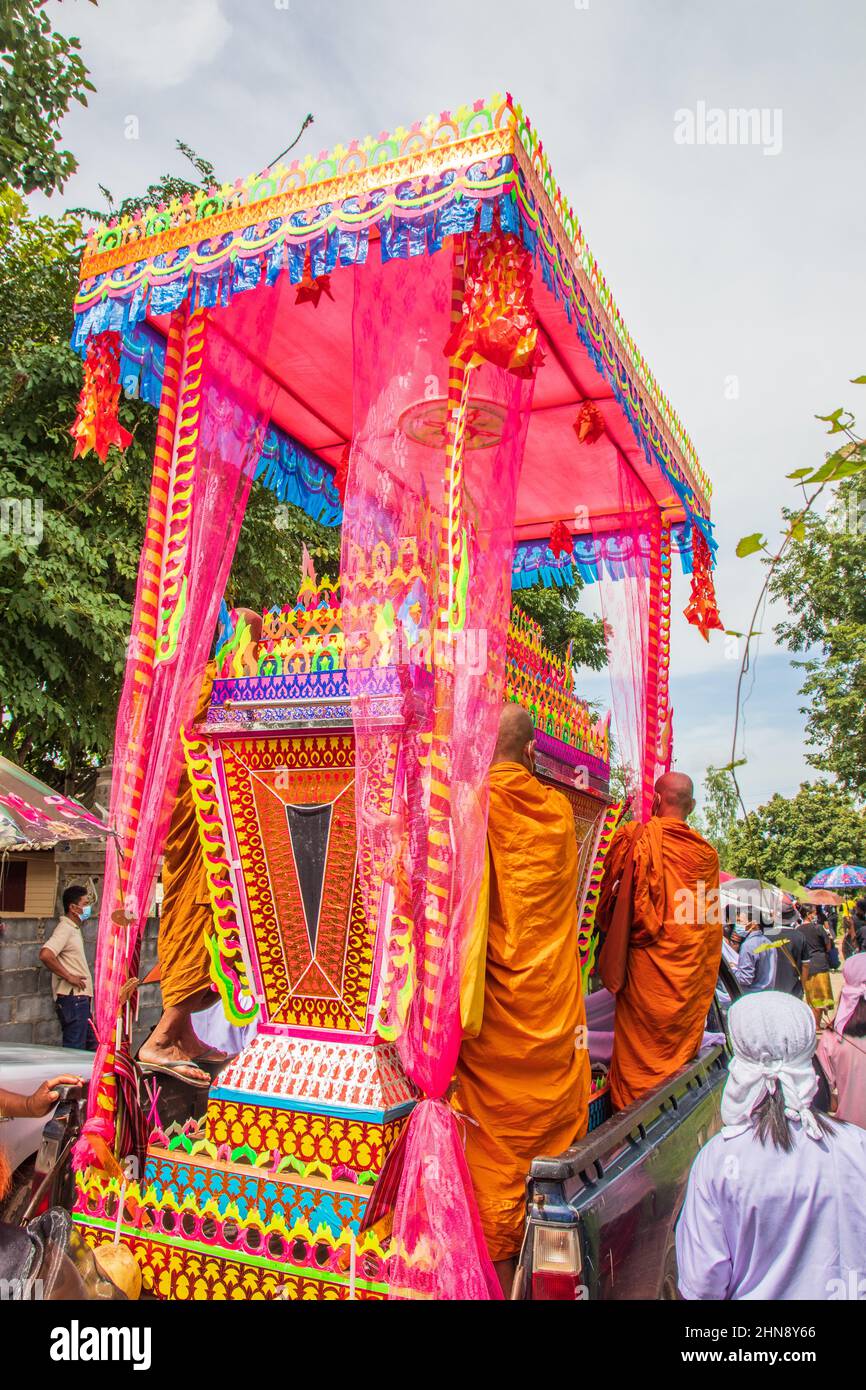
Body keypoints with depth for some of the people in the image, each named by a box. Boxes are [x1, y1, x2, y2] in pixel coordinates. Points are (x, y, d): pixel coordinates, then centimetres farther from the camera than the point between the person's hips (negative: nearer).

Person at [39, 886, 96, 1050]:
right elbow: (45, 955, -30)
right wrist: (69, 976, -20)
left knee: (91, 1046, 15)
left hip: (81, 998, 10)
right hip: (72, 998, -10)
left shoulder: (75, 928, 16)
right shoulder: (65, 928, -14)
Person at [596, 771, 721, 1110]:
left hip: (648, 959, -3)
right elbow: (712, 921, 9)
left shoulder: (635, 837, -7)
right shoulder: (707, 853, 1)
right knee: (682, 1041, 14)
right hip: (693, 972, 3)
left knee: (639, 1047, 5)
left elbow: (611, 902, 0)